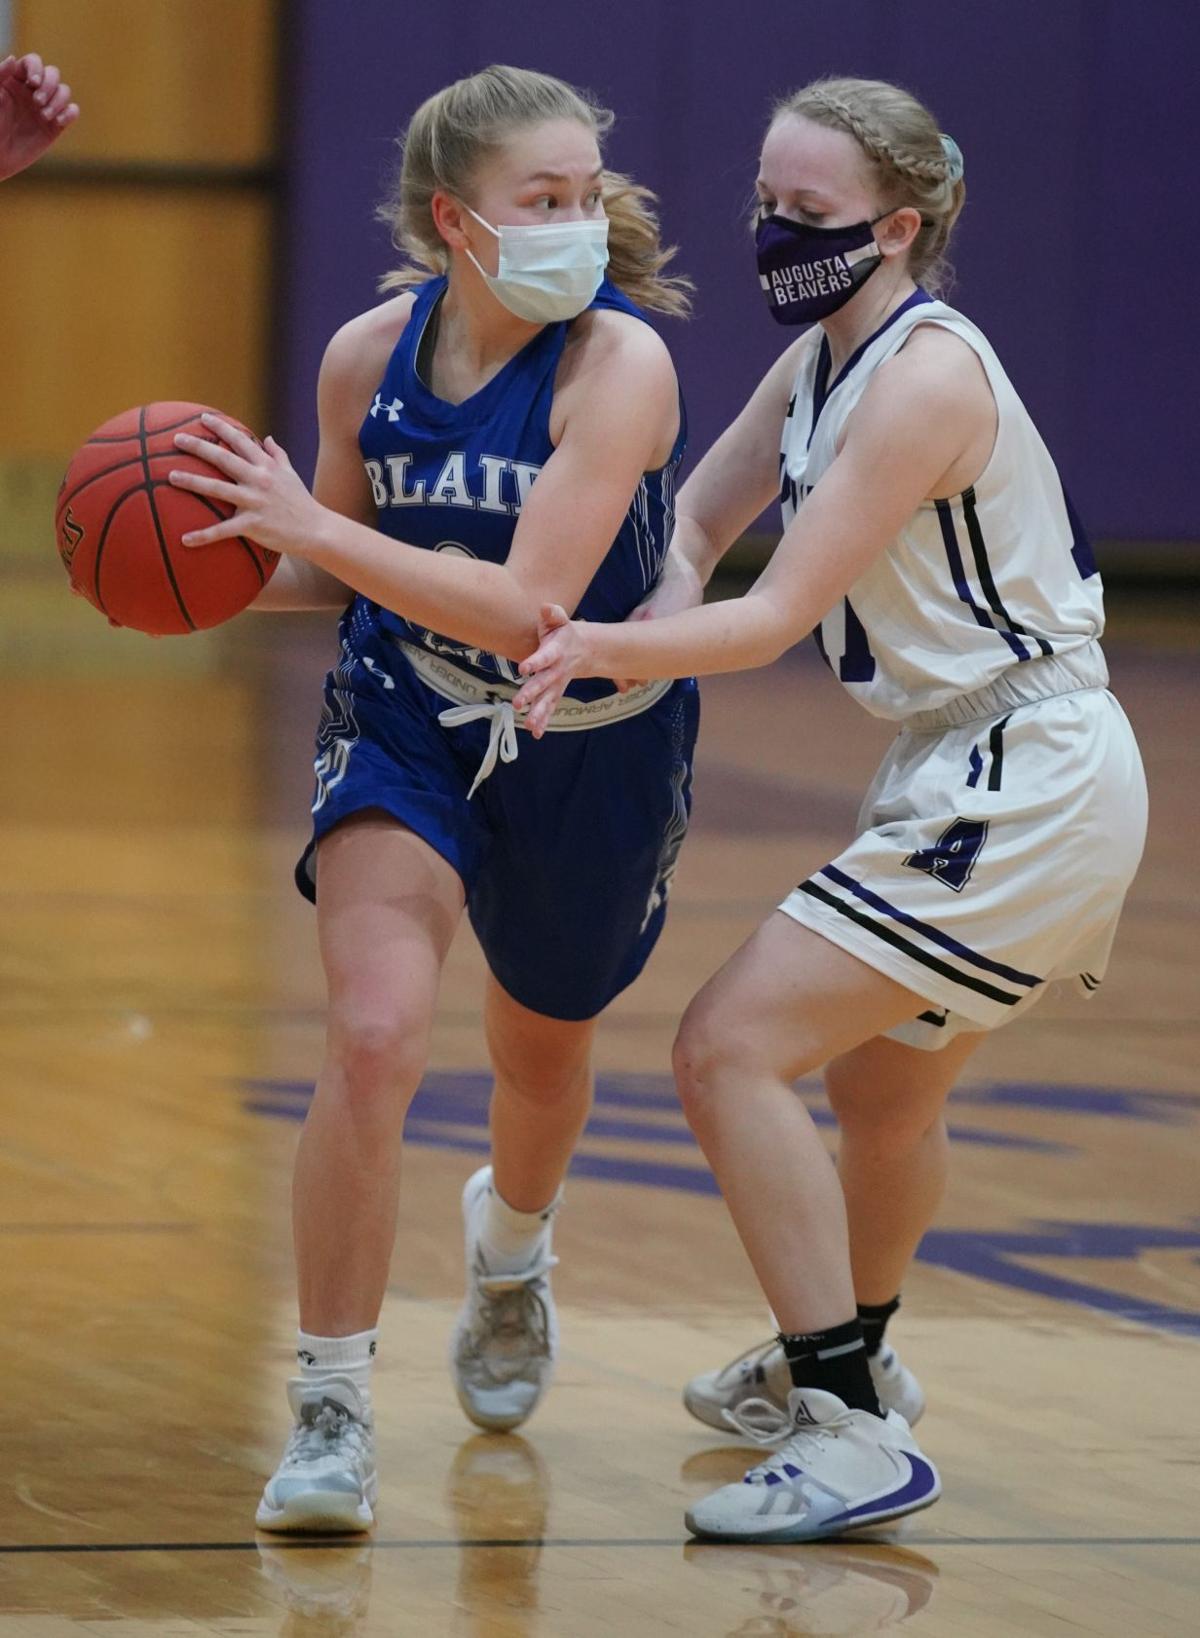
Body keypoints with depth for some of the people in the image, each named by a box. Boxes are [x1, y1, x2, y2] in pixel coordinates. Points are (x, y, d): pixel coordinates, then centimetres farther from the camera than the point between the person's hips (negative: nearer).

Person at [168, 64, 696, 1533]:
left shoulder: (618, 363, -27)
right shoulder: (369, 357, -13)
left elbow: (524, 609, -34)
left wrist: (308, 524, -37)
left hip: (591, 747, -1)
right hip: (407, 729, 1)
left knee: (542, 1050, 22)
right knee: (372, 1034, -20)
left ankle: (509, 1246, 59)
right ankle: (329, 1413, -9)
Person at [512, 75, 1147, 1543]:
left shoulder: (928, 377, -21)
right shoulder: (820, 361, 8)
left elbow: (782, 613, -24)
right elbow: (691, 522, 16)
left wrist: (603, 649, -35)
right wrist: (636, 633, -4)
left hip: (1026, 784, -10)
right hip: (965, 769, 10)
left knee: (730, 1046, -15)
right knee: (881, 1090, 29)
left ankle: (852, 1433, -14)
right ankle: (842, 1363, 53)